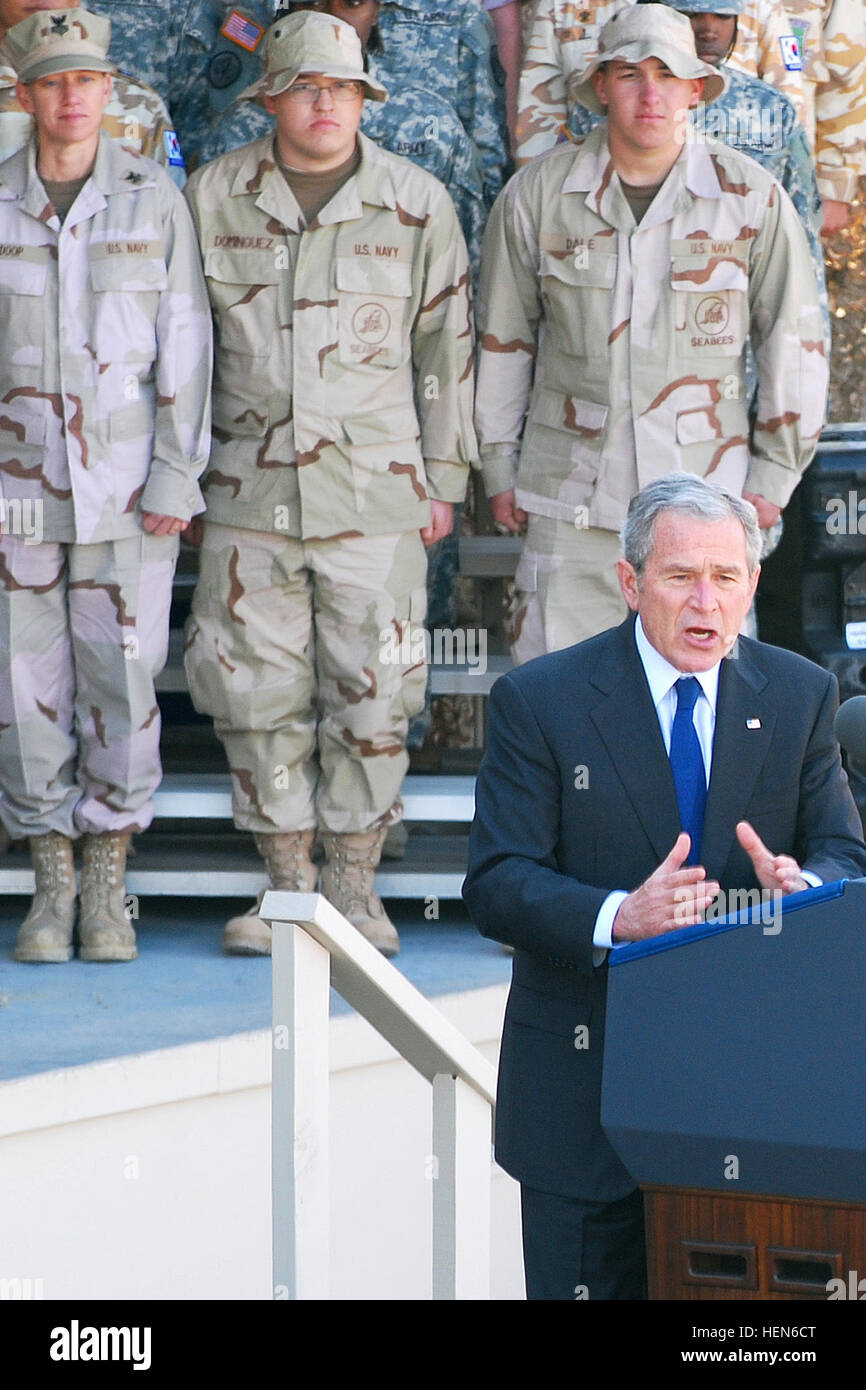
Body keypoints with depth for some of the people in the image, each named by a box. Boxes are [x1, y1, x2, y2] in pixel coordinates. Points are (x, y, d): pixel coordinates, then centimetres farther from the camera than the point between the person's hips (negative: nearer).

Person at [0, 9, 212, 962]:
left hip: (127, 482, -1)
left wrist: (174, 480, -6)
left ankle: (107, 885, 9)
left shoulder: (155, 201, 0)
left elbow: (184, 346, 0)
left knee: (122, 683, -2)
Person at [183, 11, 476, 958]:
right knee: (257, 688, 1)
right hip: (250, 484, 1)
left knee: (370, 691, -1)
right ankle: (288, 883, 12)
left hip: (375, 488, -1)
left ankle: (354, 887, 10)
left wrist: (443, 479, 6)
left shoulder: (416, 204, 2)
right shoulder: (214, 197, 5)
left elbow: (446, 345, 7)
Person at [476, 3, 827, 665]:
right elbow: (504, 337, 11)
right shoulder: (537, 194, 1)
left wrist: (775, 471, 4)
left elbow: (794, 340, 6)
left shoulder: (753, 199, -2)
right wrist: (499, 464, 12)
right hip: (572, 496, 0)